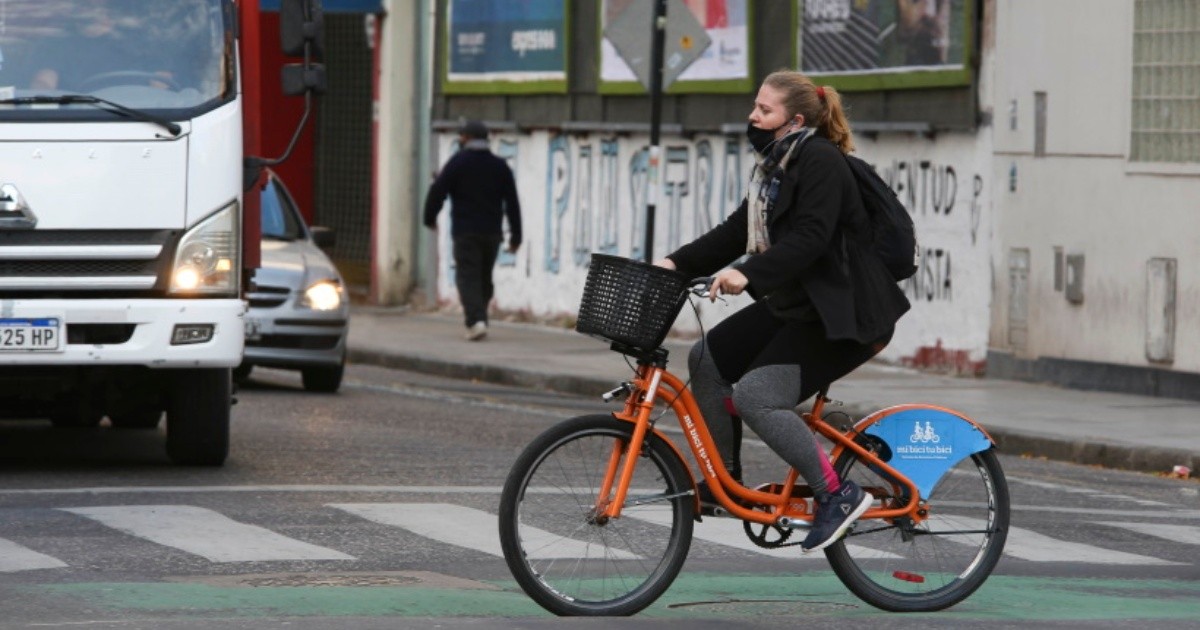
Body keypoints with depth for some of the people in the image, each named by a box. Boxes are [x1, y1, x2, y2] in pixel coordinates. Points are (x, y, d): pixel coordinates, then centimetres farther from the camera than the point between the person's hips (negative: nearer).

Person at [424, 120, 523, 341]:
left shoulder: (458, 163, -4)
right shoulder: (500, 166, 10)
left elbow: (437, 192, -8)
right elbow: (512, 203, 9)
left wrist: (430, 218, 8)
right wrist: (515, 235, 11)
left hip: (466, 231, -5)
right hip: (492, 232, 5)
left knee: (468, 277, -7)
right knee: (484, 278, 15)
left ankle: (476, 321, -24)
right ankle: (478, 320, 21)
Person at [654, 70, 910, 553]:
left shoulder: (820, 162, -17)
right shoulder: (775, 165, 13)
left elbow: (810, 238, -29)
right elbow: (737, 232, 15)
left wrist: (748, 274, -37)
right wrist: (677, 264, 4)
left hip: (841, 314, -10)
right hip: (793, 305, 10)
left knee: (755, 396, -21)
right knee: (707, 358, 10)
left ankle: (838, 495, -15)